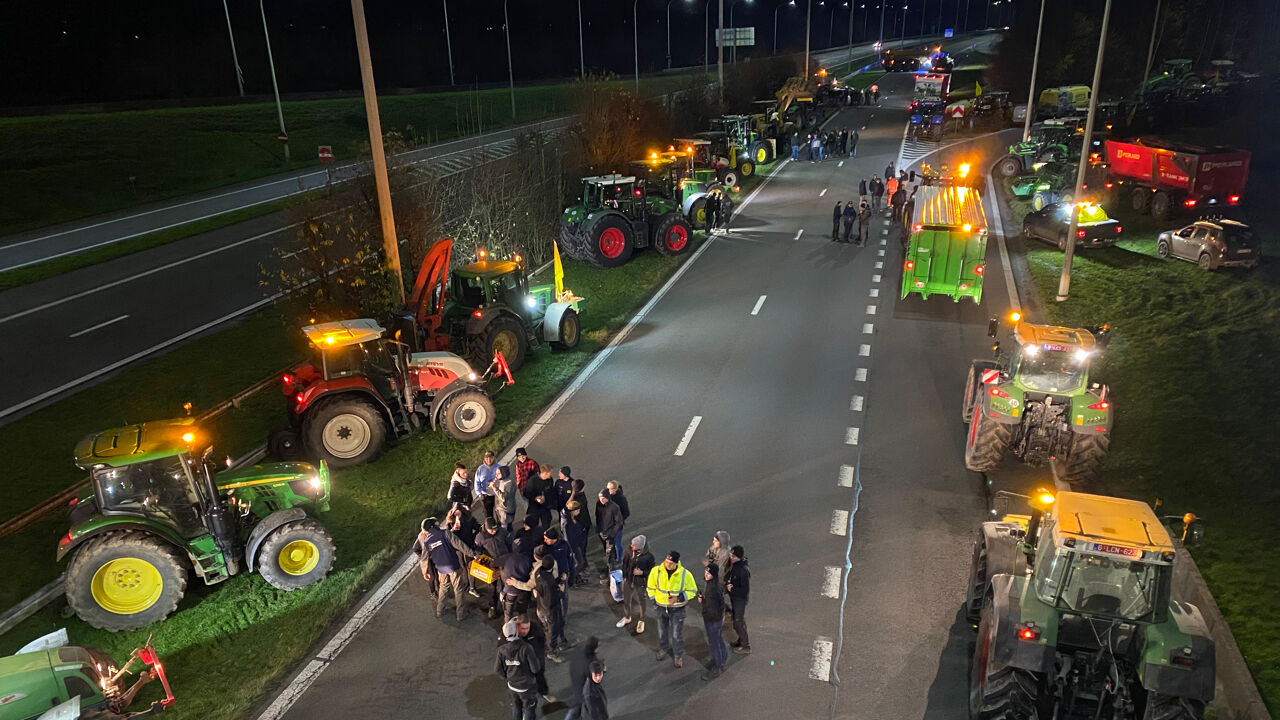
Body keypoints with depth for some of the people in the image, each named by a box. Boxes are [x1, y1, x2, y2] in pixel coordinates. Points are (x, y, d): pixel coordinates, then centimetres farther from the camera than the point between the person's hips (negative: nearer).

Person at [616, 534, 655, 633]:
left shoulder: (649, 556, -26)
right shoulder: (629, 551, -16)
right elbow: (625, 562, 1)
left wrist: (642, 572, -28)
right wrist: (624, 576, 4)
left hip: (640, 583, -4)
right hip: (628, 581, 4)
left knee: (641, 602, 18)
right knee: (626, 600, 22)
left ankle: (641, 621, 43)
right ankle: (627, 618, 49)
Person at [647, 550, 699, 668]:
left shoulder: (685, 574, -22)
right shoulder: (656, 571, -17)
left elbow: (692, 591, -10)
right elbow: (651, 586, 2)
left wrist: (678, 598, -22)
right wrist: (654, 600, 3)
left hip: (677, 609, -2)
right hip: (661, 607, 2)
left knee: (677, 635, 6)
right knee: (662, 632, 22)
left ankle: (678, 656, 31)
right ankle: (663, 649, 49)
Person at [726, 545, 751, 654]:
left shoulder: (744, 570, -31)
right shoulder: (734, 564, -5)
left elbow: (745, 590, -28)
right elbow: (729, 576, 12)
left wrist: (732, 589, -21)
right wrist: (727, 583, -8)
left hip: (741, 599, -8)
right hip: (733, 597, 8)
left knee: (739, 621, 4)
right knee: (735, 618, 24)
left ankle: (746, 646, 21)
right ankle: (741, 639, 45)